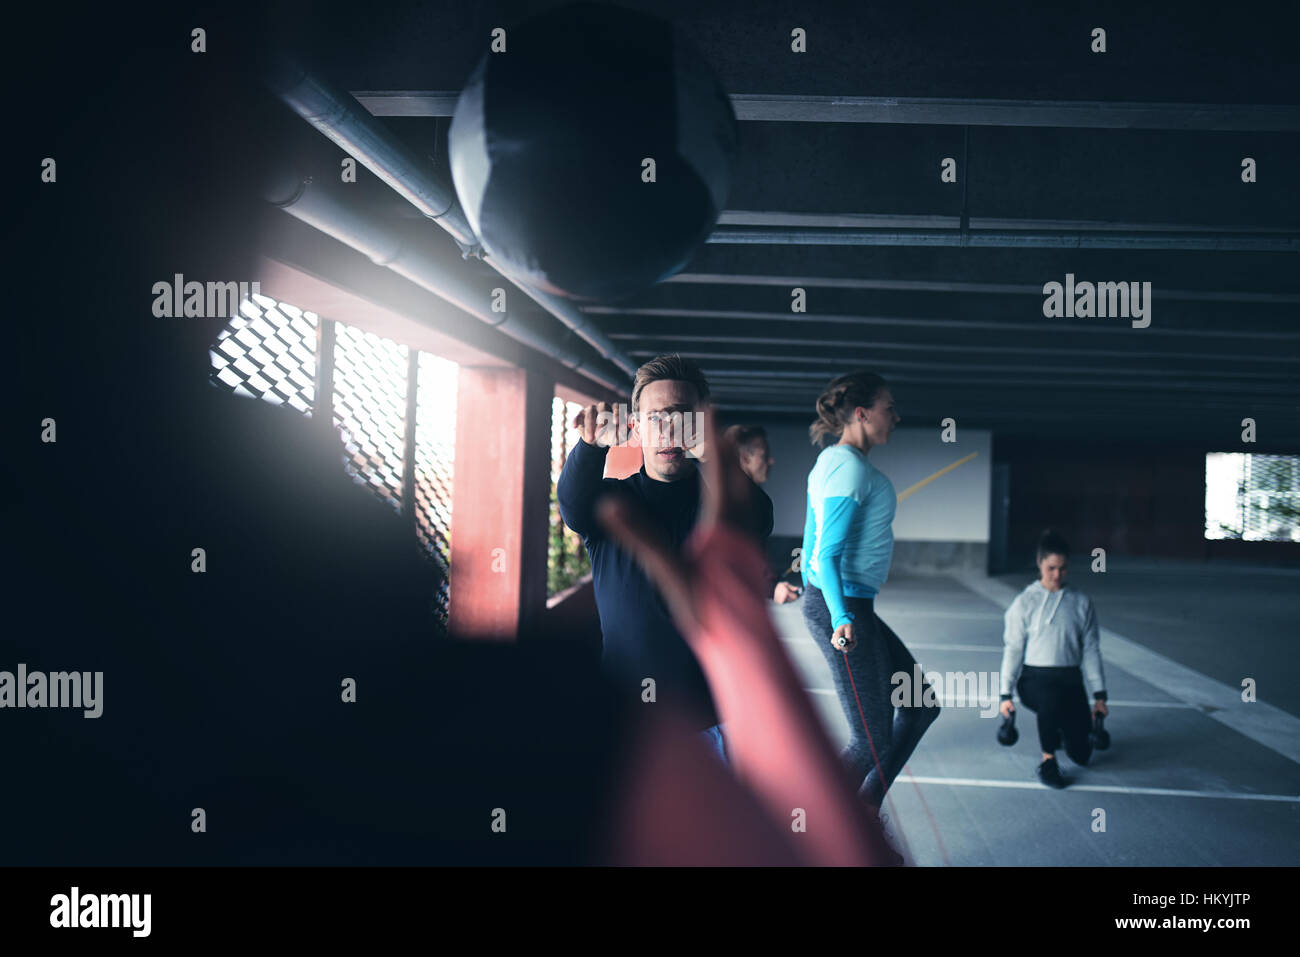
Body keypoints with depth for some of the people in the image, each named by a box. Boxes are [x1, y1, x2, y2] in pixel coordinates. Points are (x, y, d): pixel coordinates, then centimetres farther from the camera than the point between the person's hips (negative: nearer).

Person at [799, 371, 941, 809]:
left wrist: (811, 593, 28)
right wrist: (842, 618, -33)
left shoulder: (830, 461, 14)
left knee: (922, 705, 17)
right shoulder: (851, 467, -17)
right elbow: (829, 554, -24)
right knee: (871, 740, -1)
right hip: (844, 607, -11)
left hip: (823, 600, 11)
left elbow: (811, 542, 20)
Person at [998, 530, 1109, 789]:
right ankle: (1048, 761, -12)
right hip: (1035, 678, -2)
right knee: (1051, 698, -38)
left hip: (1070, 678, 3)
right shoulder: (1025, 602, -1)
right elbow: (1012, 648, -1)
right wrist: (1006, 693, -6)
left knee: (1081, 754, -5)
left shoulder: (1081, 603, 5)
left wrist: (1099, 695, 5)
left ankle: (1061, 727, 32)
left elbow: (1091, 649, 8)